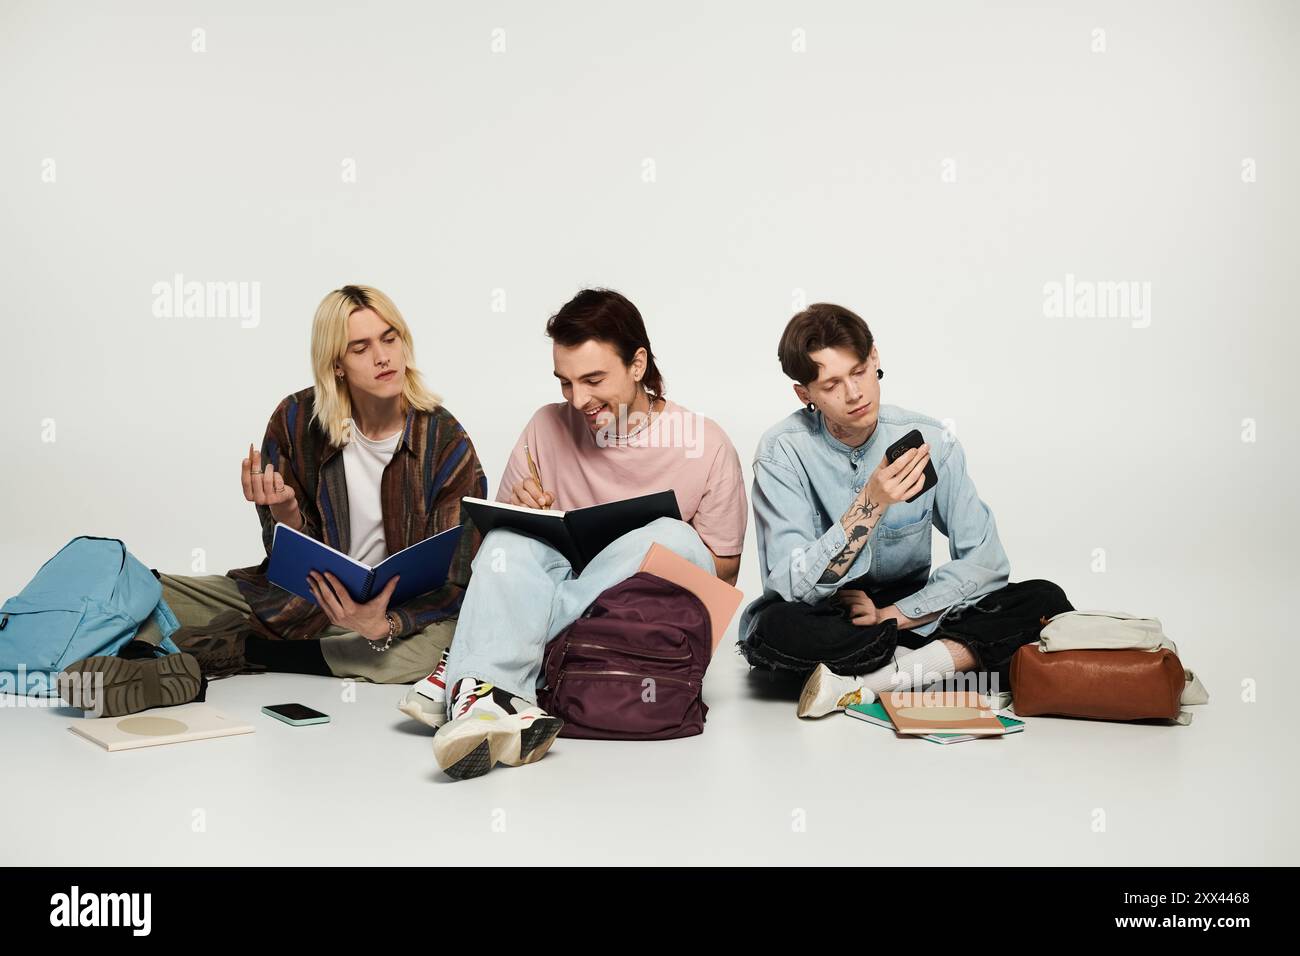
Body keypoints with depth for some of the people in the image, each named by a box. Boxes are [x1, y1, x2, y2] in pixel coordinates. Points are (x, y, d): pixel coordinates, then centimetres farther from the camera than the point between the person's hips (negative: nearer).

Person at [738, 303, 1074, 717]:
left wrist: (892, 614, -18)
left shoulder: (929, 439, -8)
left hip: (907, 613, 3)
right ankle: (950, 657, -19)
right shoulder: (784, 450, -16)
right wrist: (871, 503, -32)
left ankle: (862, 682, -24)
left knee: (1045, 601, -17)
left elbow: (985, 563, -9)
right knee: (775, 629, -37)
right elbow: (793, 587, -23)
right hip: (821, 621, -3)